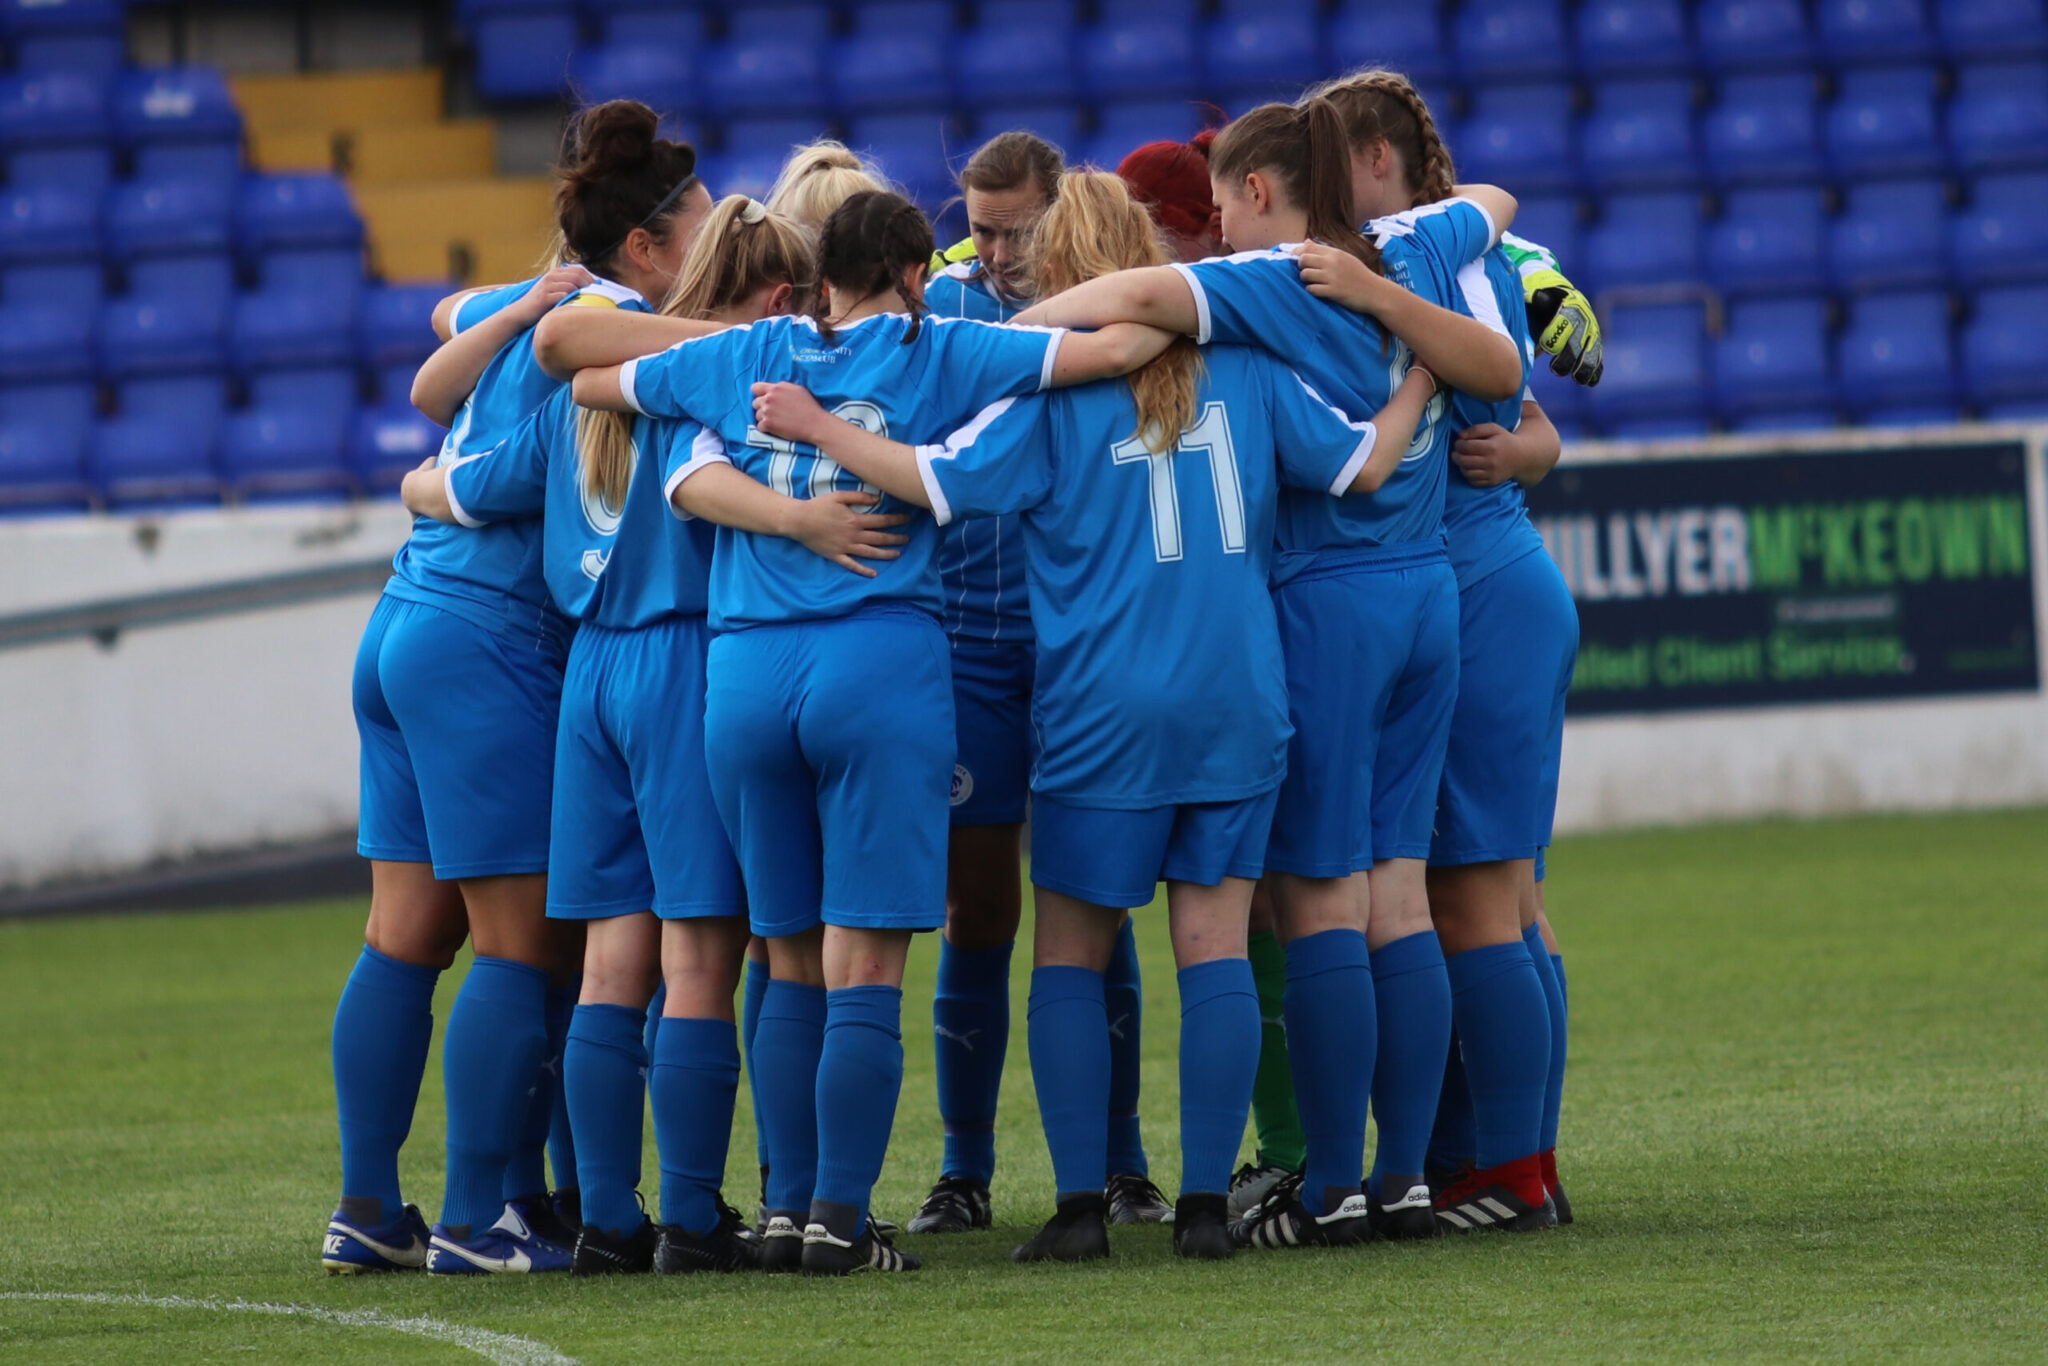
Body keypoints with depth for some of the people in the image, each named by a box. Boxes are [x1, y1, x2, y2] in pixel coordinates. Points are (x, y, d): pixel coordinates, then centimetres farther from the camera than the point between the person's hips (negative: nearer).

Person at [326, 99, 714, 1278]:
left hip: (408, 632, 9)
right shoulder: (613, 327, -7)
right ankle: (478, 1219, -5)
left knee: (408, 935, 8)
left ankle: (367, 1211, 9)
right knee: (522, 940, -5)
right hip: (495, 644, -9)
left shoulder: (530, 308, 18)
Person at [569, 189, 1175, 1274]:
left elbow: (580, 377, 29)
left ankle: (788, 1210, 10)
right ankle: (839, 1221, -7)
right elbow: (1114, 347, 0)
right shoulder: (932, 352, 6)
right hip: (879, 667, -4)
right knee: (864, 970, -3)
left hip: (745, 672, 4)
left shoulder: (740, 358, 16)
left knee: (793, 966, 12)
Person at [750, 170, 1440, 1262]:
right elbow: (1360, 465, 6)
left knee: (1071, 950, 6)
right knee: (1214, 943, 4)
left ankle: (1081, 1203, 2)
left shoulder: (1051, 386, -6)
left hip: (1103, 712, -3)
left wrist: (820, 430, -6)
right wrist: (1424, 378, 21)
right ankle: (1204, 1201, 0)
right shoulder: (1242, 364, 4)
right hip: (1236, 701, 3)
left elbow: (943, 483, -14)